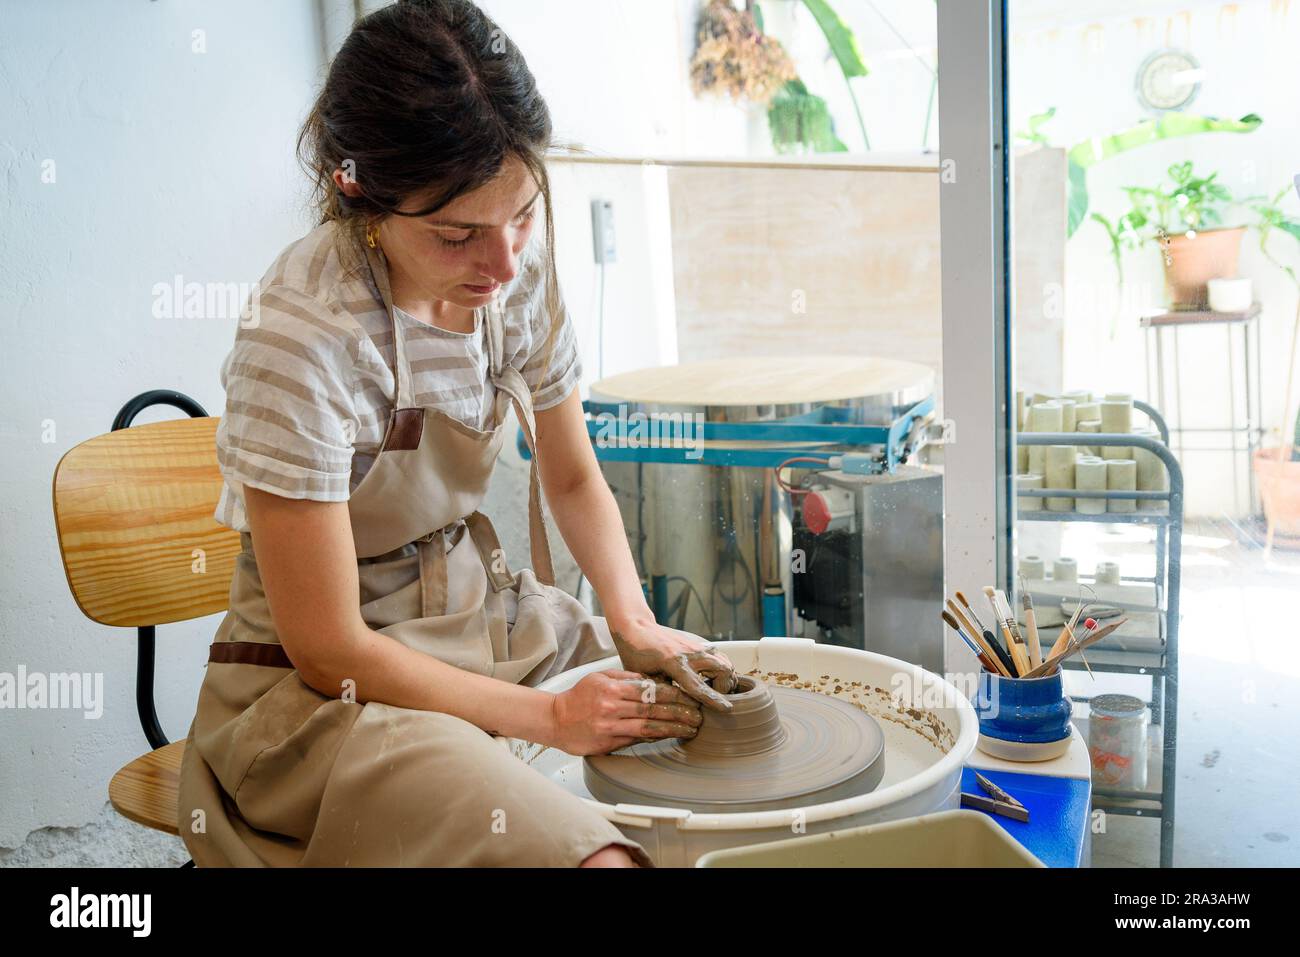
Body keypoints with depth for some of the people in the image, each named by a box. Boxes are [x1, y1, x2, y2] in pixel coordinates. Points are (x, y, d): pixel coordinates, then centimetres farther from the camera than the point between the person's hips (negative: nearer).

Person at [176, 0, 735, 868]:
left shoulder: (519, 257, -8)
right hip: (328, 694, -6)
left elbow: (573, 476, 6)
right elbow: (330, 650, -19)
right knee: (598, 857, -28)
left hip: (489, 617, 7)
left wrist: (635, 624, -10)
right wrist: (548, 716, -17)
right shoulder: (301, 344, -26)